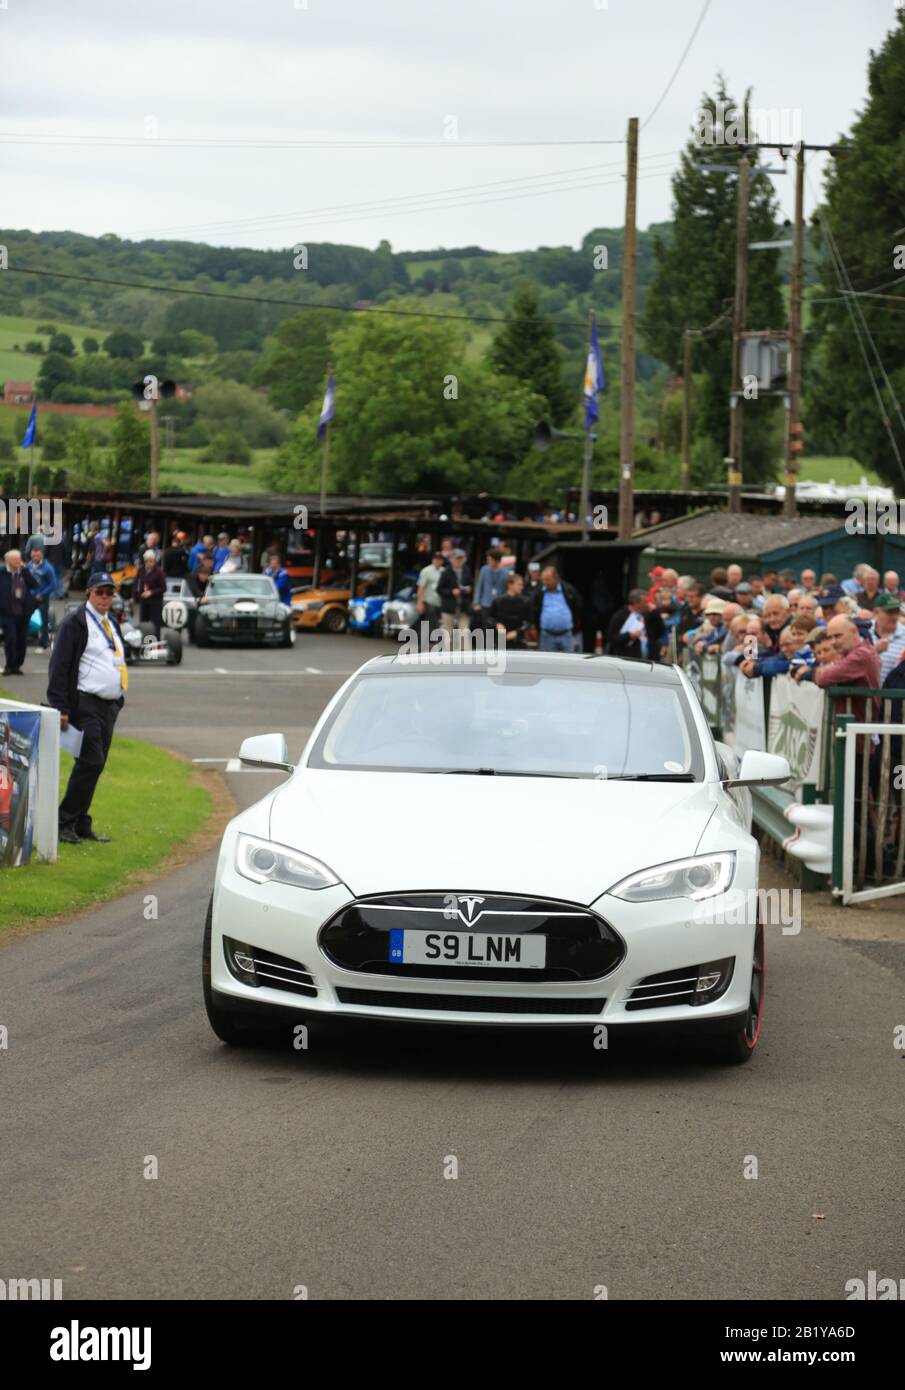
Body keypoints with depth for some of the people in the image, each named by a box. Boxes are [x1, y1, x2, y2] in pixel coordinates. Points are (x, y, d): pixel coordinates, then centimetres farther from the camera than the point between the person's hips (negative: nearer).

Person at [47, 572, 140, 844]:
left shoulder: (112, 624, 18)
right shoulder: (75, 622, -7)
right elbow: (59, 666, -12)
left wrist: (118, 700, 18)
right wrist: (60, 708, -17)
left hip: (109, 706, 8)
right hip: (85, 703, -8)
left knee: (94, 766, 8)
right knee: (91, 763, -15)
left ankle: (81, 825, 12)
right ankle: (64, 822, -8)